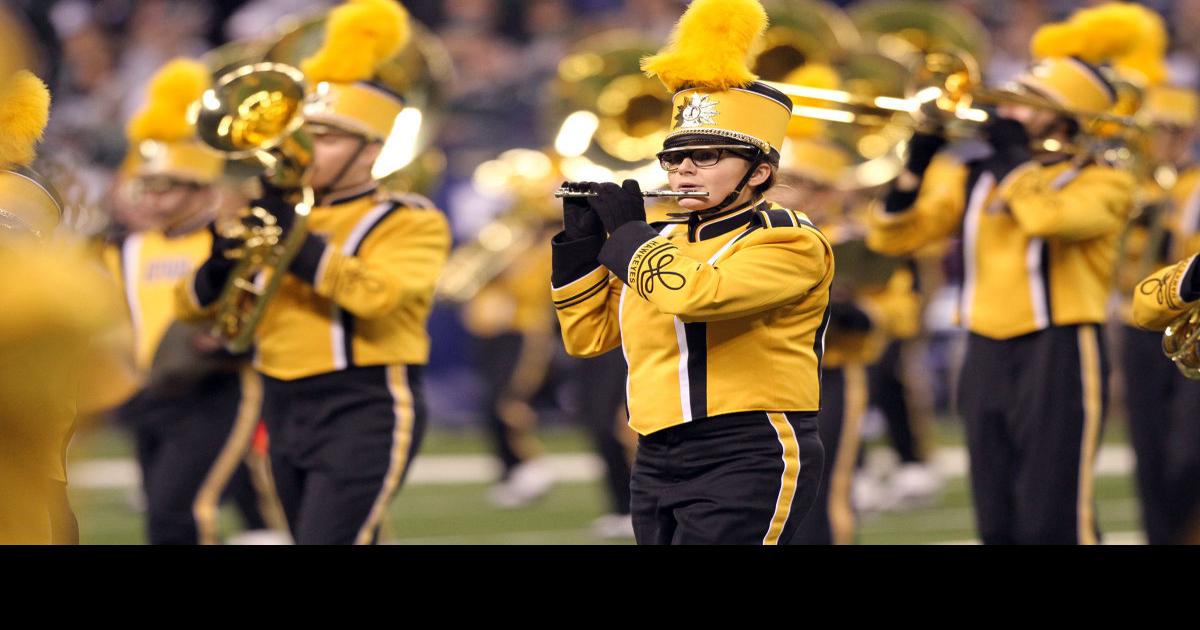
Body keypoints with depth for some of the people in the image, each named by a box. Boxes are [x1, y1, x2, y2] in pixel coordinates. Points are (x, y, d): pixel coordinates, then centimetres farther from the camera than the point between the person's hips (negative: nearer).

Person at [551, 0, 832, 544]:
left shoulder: (790, 243, -9)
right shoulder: (664, 241, 16)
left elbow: (695, 294, -25)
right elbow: (589, 335, 20)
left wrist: (626, 231, -9)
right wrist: (581, 240, 8)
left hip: (747, 461, -9)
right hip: (658, 461, 9)